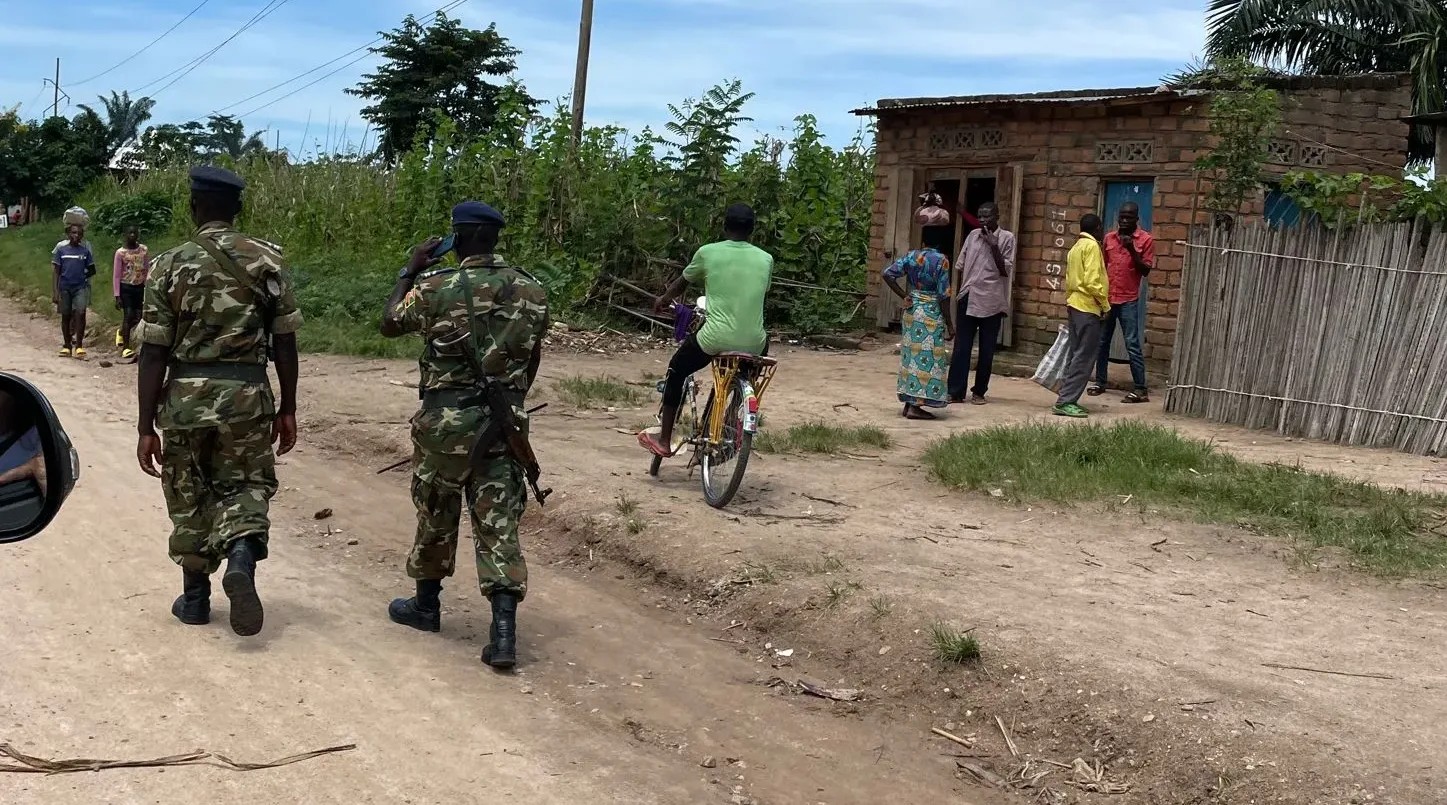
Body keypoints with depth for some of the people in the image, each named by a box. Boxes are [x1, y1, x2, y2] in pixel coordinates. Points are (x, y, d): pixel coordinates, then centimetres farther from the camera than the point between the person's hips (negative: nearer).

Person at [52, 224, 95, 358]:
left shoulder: (85, 250, 2)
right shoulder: (61, 249, 0)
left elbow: (92, 271, 13)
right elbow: (57, 272, 1)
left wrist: (81, 276, 0)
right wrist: (55, 291, -5)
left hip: (80, 287, -1)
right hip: (64, 288, 1)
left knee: (80, 313, -17)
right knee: (65, 316, 8)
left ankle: (79, 345, -12)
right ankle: (67, 346, 18)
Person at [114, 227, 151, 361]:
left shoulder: (144, 250, 0)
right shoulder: (120, 252, -9)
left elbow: (148, 271, 7)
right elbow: (116, 275, -6)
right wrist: (117, 296, -11)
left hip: (139, 286, 4)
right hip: (126, 287, -4)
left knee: (138, 317, 5)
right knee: (128, 315, -11)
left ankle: (121, 332, 37)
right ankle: (126, 347, -2)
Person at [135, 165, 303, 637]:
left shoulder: (170, 265, -4)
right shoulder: (268, 260, -1)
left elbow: (153, 354, -5)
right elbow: (285, 343, 0)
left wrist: (146, 427, 0)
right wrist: (288, 409, 10)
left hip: (186, 397, 0)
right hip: (247, 394, 0)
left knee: (189, 497, 17)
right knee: (246, 484, 16)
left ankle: (195, 597, 25)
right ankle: (242, 555, -13)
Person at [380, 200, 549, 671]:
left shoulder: (436, 288, -10)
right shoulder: (531, 291, 1)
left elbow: (389, 325, 6)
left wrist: (410, 272, 15)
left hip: (446, 420, -2)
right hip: (504, 421, 3)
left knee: (435, 516, 17)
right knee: (498, 524, 2)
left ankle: (427, 605, 35)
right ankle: (504, 633, -8)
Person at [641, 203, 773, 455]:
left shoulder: (707, 252, 2)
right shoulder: (766, 259, 7)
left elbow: (682, 283, 18)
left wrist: (663, 300, 40)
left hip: (715, 338, -2)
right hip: (753, 344, 2)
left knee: (676, 371, 25)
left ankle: (664, 440, 27)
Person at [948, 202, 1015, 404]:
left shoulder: (1006, 238, -1)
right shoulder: (973, 236, 9)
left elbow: (1005, 271, -6)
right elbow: (961, 267, 13)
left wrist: (994, 247, -15)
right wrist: (959, 294, 10)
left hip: (991, 302, -3)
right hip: (967, 299, 3)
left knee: (986, 350, 5)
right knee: (961, 347, 1)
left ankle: (979, 392, 15)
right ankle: (956, 391, 3)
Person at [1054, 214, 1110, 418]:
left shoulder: (1076, 247, 17)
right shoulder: (1091, 246, -10)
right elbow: (1092, 281, -18)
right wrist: (1105, 305, -10)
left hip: (1074, 306, 10)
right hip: (1088, 308, -10)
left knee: (1076, 355, 12)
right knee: (1084, 357, -9)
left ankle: (1067, 399, 11)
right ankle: (1066, 402, -12)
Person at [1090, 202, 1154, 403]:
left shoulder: (1145, 240, -3)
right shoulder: (1109, 238, 10)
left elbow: (1146, 271, -6)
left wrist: (1132, 250, -18)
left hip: (1128, 301, -5)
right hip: (1106, 298, 5)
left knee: (1132, 344, -6)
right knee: (1101, 341, 9)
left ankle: (1140, 389, -4)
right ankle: (1100, 382, 20)